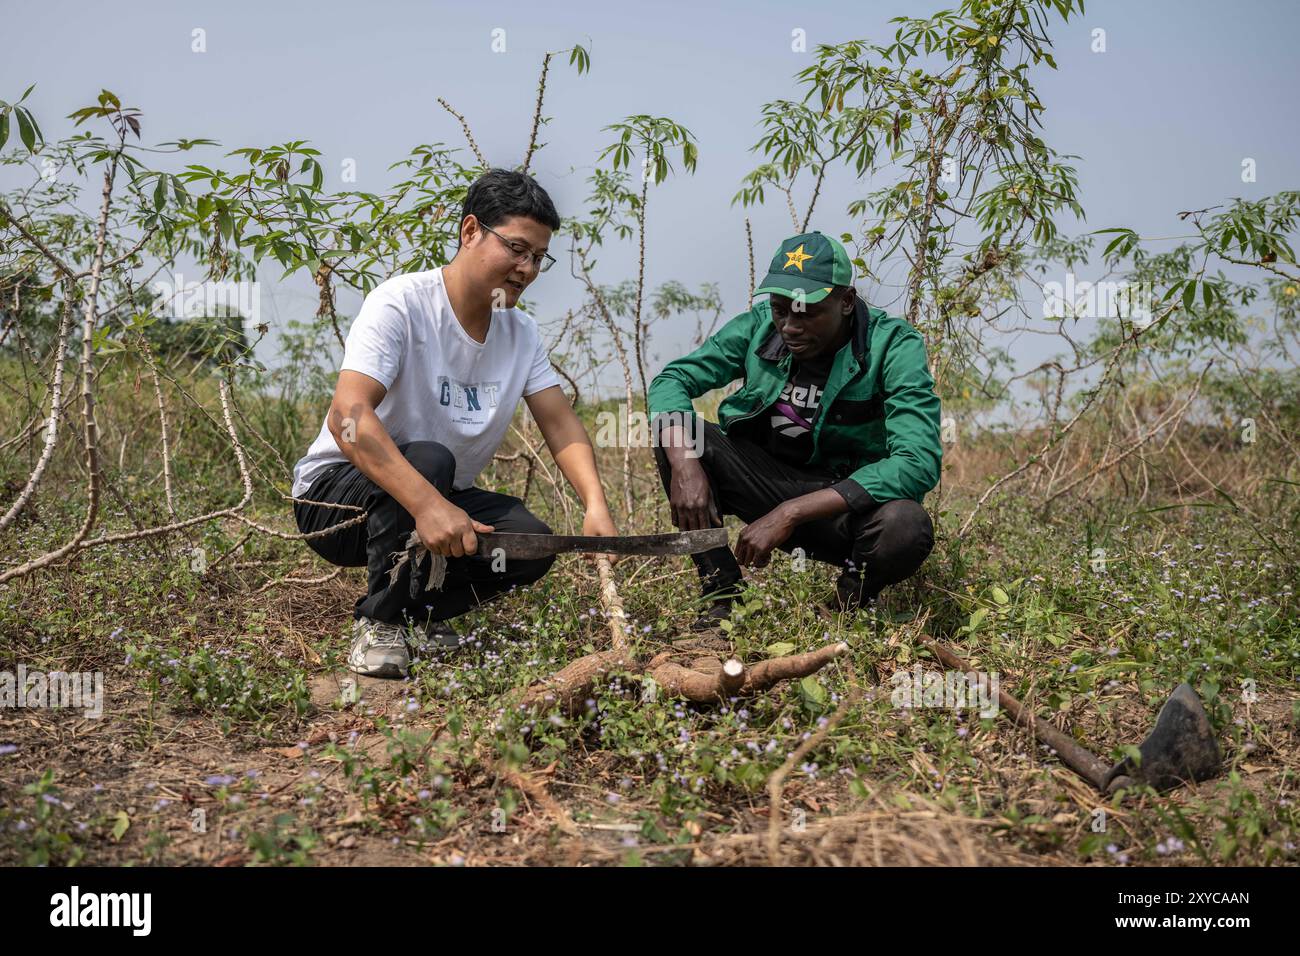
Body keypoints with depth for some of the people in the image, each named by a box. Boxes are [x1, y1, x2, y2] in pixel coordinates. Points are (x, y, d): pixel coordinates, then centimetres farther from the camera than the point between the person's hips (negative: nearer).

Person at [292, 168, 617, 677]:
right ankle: (379, 623, -16)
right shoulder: (400, 304, -22)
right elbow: (348, 417, -34)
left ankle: (421, 613, 8)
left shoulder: (521, 332, 1)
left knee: (530, 541, -20)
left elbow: (562, 426, -3)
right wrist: (428, 505, -46)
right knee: (428, 459, -36)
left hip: (439, 500, 6)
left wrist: (595, 504, -23)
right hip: (334, 491, -6)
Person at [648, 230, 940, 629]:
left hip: (847, 502, -3)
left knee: (907, 527, -37)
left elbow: (919, 462, -30)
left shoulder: (893, 346, -19)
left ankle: (845, 605, -1)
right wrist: (684, 463, -31)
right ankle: (722, 597, -13)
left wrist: (791, 513, -35)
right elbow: (671, 380, -8)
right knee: (673, 432, -17)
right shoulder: (759, 327, -8)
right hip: (767, 481, 3)